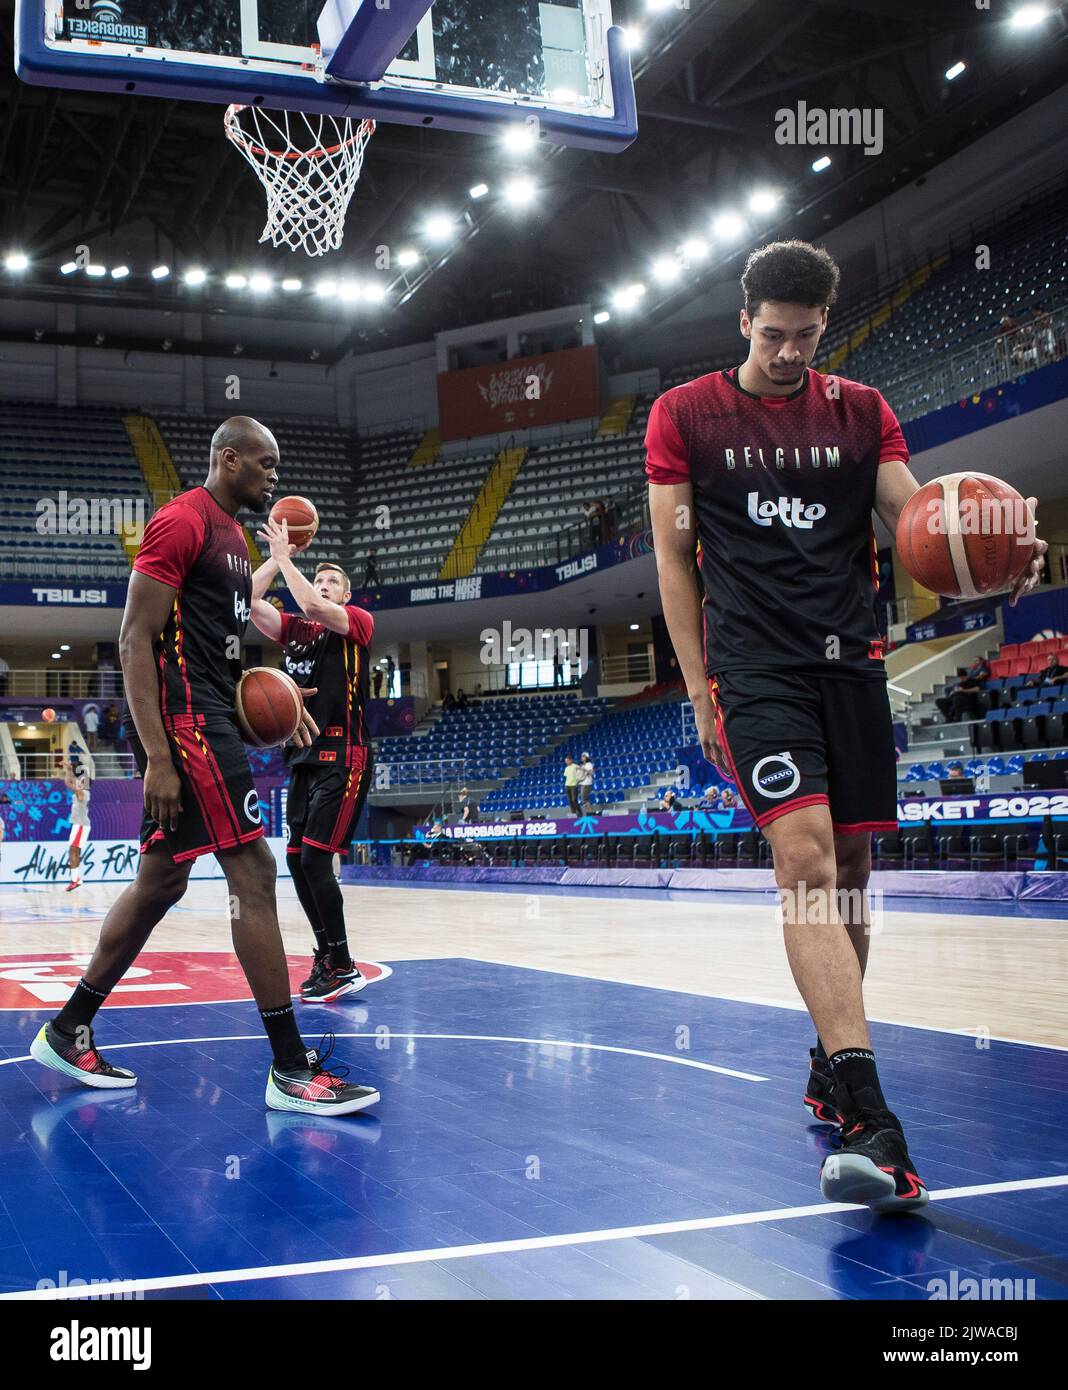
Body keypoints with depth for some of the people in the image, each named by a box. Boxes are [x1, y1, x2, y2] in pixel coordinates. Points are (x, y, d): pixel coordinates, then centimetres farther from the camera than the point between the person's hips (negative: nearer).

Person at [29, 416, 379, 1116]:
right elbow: (137, 642, -17)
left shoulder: (233, 536, 20)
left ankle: (68, 1032, 24)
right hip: (185, 723, -10)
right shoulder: (181, 521, -11)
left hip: (212, 721, 10)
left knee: (161, 881, 14)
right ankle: (292, 1069, -7)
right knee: (254, 872, -11)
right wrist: (157, 759, -22)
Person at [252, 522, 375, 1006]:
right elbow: (247, 601, 6)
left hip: (342, 758, -7)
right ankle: (327, 957, 18)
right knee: (297, 860, 7)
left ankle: (342, 969, -7)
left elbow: (314, 609, -20)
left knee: (315, 858, -13)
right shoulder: (294, 630, 16)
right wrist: (278, 556, 2)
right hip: (303, 757, 8)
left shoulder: (358, 622, -1)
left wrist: (284, 556, -11)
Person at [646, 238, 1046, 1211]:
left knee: (852, 863, 7)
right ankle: (868, 1119, -24)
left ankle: (832, 1062, 27)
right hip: (756, 668, -4)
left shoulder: (861, 411, 11)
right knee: (806, 855, -19)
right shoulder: (685, 415, 4)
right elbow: (674, 559, 4)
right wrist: (701, 694, -1)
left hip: (851, 661, 4)